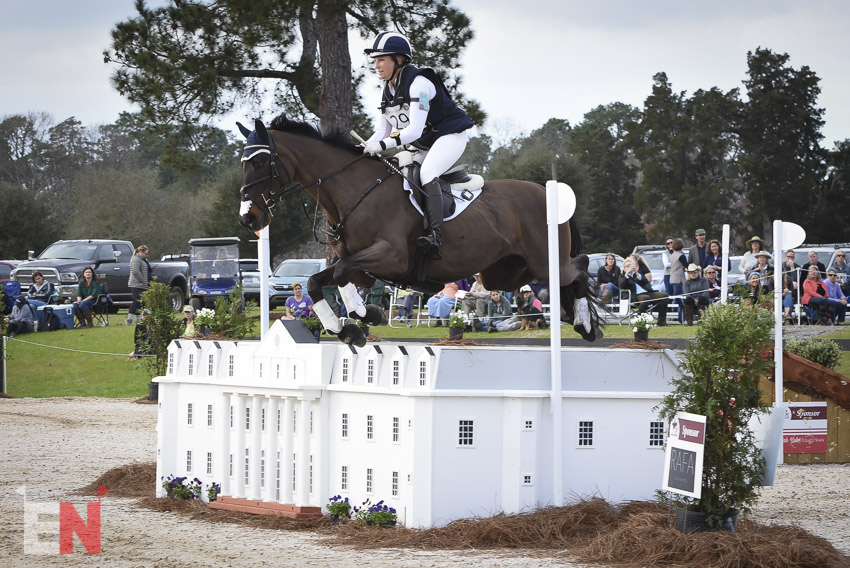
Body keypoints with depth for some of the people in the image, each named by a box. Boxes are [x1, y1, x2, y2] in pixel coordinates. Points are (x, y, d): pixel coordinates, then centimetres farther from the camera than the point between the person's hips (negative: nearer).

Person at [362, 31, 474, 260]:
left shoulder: (418, 83, -22)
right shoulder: (388, 91, 6)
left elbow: (414, 130, -30)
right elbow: (382, 131, 4)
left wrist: (383, 145, -39)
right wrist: (365, 148, -17)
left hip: (450, 136, -10)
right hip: (425, 146, 10)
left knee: (427, 174, -31)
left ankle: (435, 236, -42)